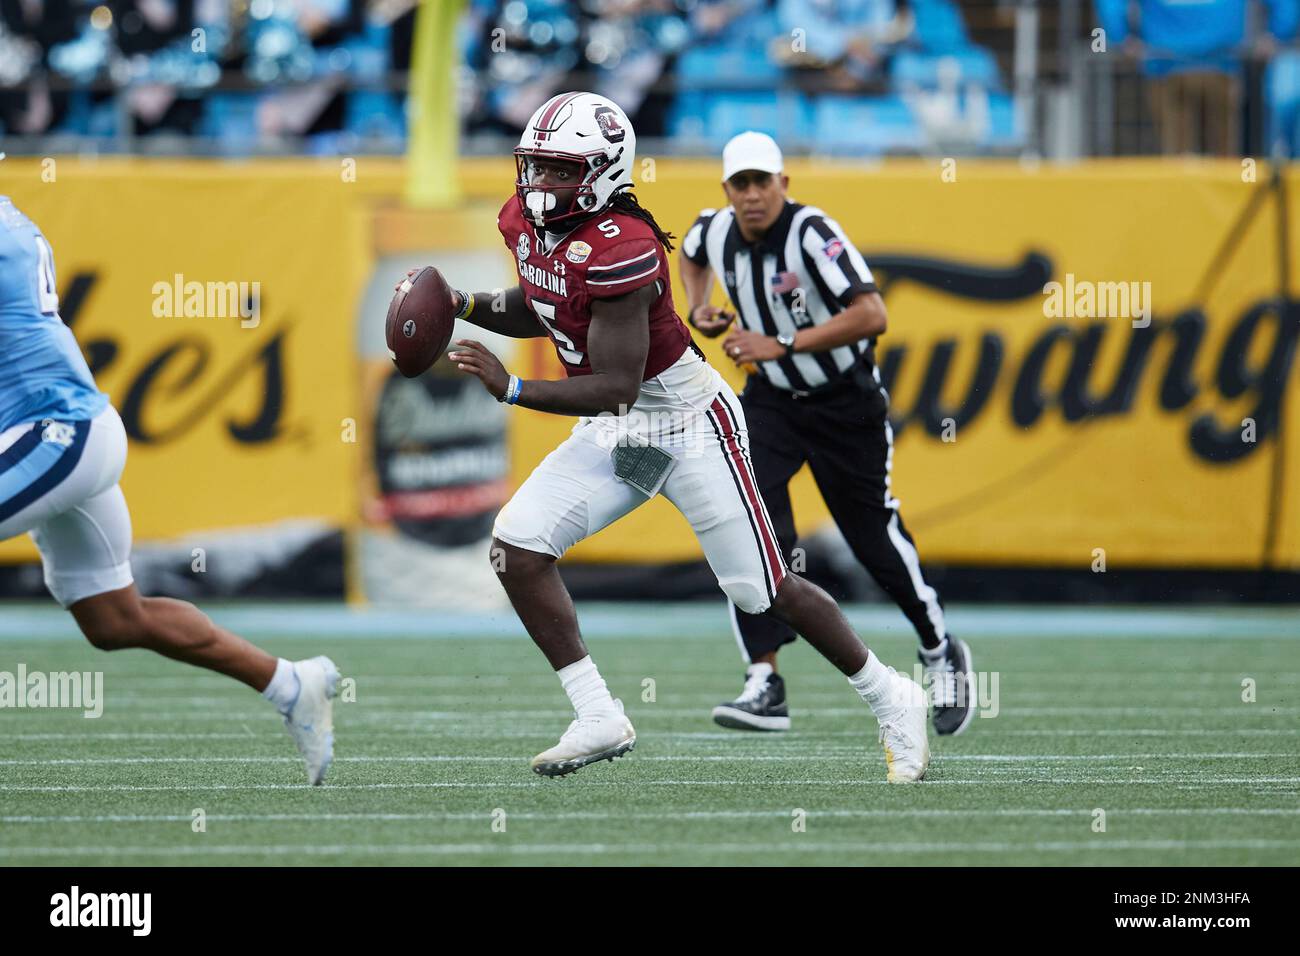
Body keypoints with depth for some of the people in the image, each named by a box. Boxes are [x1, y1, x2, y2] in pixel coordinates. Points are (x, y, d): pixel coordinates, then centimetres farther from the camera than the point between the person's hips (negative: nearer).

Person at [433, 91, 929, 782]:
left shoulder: (619, 248, -29)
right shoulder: (524, 221, -3)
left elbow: (616, 389, -31)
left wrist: (512, 390, -34)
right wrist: (463, 305, 2)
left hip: (688, 425, -8)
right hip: (612, 437, 8)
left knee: (765, 589, -1)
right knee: (516, 548, -8)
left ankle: (891, 703, 20)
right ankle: (598, 719, -1)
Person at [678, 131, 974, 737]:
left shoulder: (812, 234, -26)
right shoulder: (718, 232, -6)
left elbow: (871, 315, -36)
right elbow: (691, 254, 21)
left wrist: (783, 345, -37)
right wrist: (697, 309, 2)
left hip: (846, 403, -4)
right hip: (770, 401, 4)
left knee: (874, 538, 4)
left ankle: (941, 653, 31)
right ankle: (766, 687, -19)